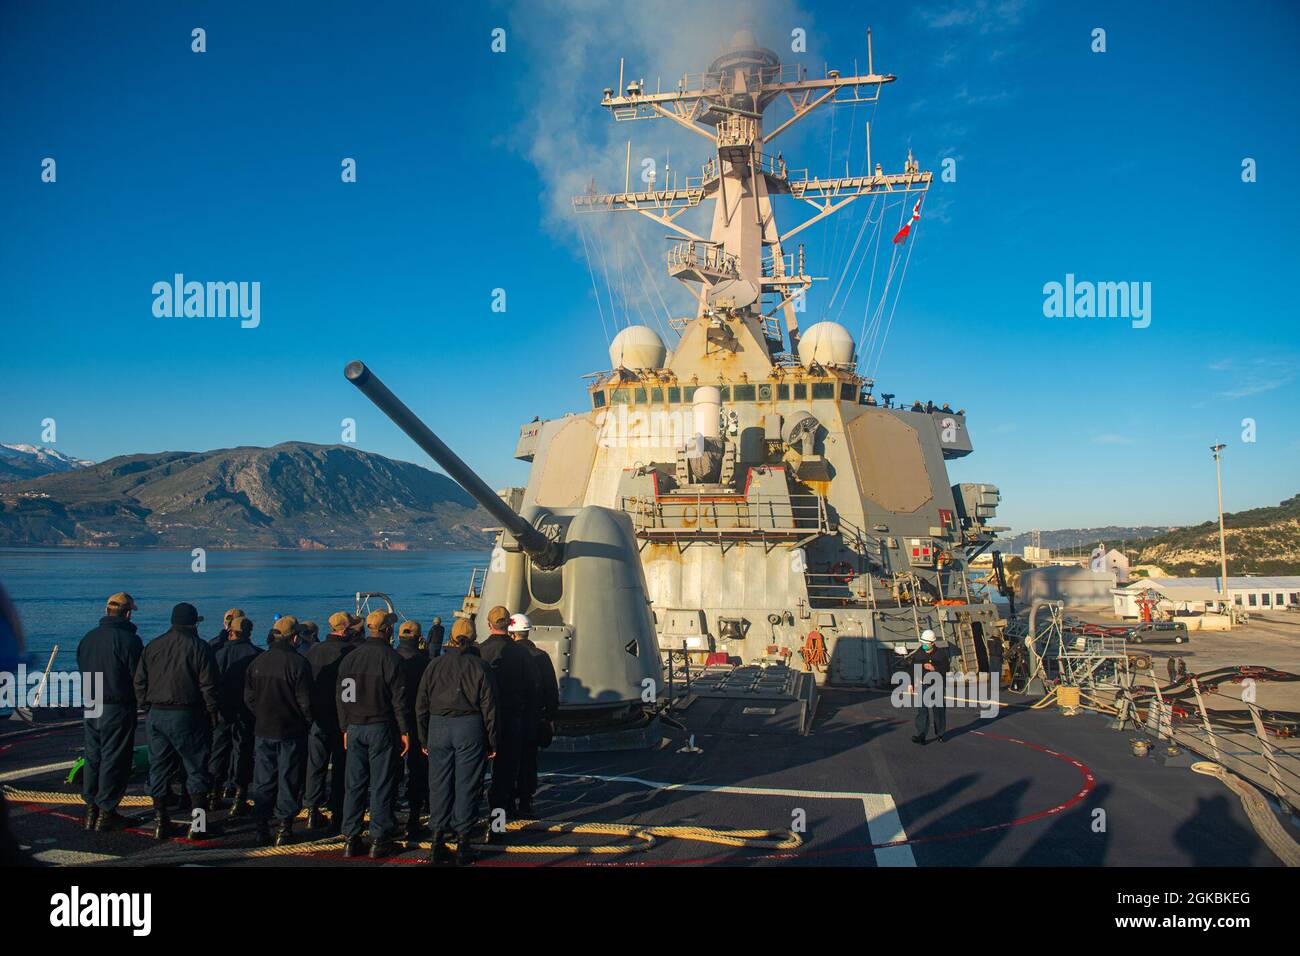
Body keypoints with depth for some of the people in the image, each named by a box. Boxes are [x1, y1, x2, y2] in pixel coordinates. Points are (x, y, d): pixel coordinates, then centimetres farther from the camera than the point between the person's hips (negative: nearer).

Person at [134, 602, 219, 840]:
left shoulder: (152, 646, 10)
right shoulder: (198, 647, -7)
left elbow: (139, 682, 11)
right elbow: (208, 685, -10)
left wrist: (147, 707, 17)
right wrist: (212, 712, -1)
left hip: (156, 715, 5)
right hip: (186, 715, -5)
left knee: (158, 768, 10)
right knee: (196, 767, 3)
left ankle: (160, 822, 13)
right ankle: (198, 822, 1)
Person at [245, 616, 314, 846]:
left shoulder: (258, 662, 2)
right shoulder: (298, 663, -14)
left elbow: (249, 697, 7)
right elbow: (305, 700, -13)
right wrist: (307, 723, 3)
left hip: (263, 731, 4)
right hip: (291, 732, -4)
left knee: (263, 779, 11)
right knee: (289, 779, 5)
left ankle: (262, 827, 13)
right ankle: (284, 825, 7)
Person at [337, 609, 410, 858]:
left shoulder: (349, 658, 7)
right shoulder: (390, 658, -9)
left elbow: (342, 697, 11)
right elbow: (398, 698, -10)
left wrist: (346, 728, 17)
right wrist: (404, 731, -5)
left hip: (354, 728, 5)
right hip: (381, 728, -5)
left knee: (354, 783, 10)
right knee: (381, 784, 1)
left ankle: (350, 839, 13)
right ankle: (379, 841, 3)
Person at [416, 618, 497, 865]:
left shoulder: (434, 665, 6)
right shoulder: (479, 666, -1)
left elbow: (421, 704, 8)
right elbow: (489, 707, -2)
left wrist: (423, 739, 14)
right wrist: (492, 742, 4)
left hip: (438, 727, 2)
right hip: (469, 728, -2)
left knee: (439, 784, 7)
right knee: (466, 785, 3)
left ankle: (438, 840, 9)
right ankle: (462, 840, 4)